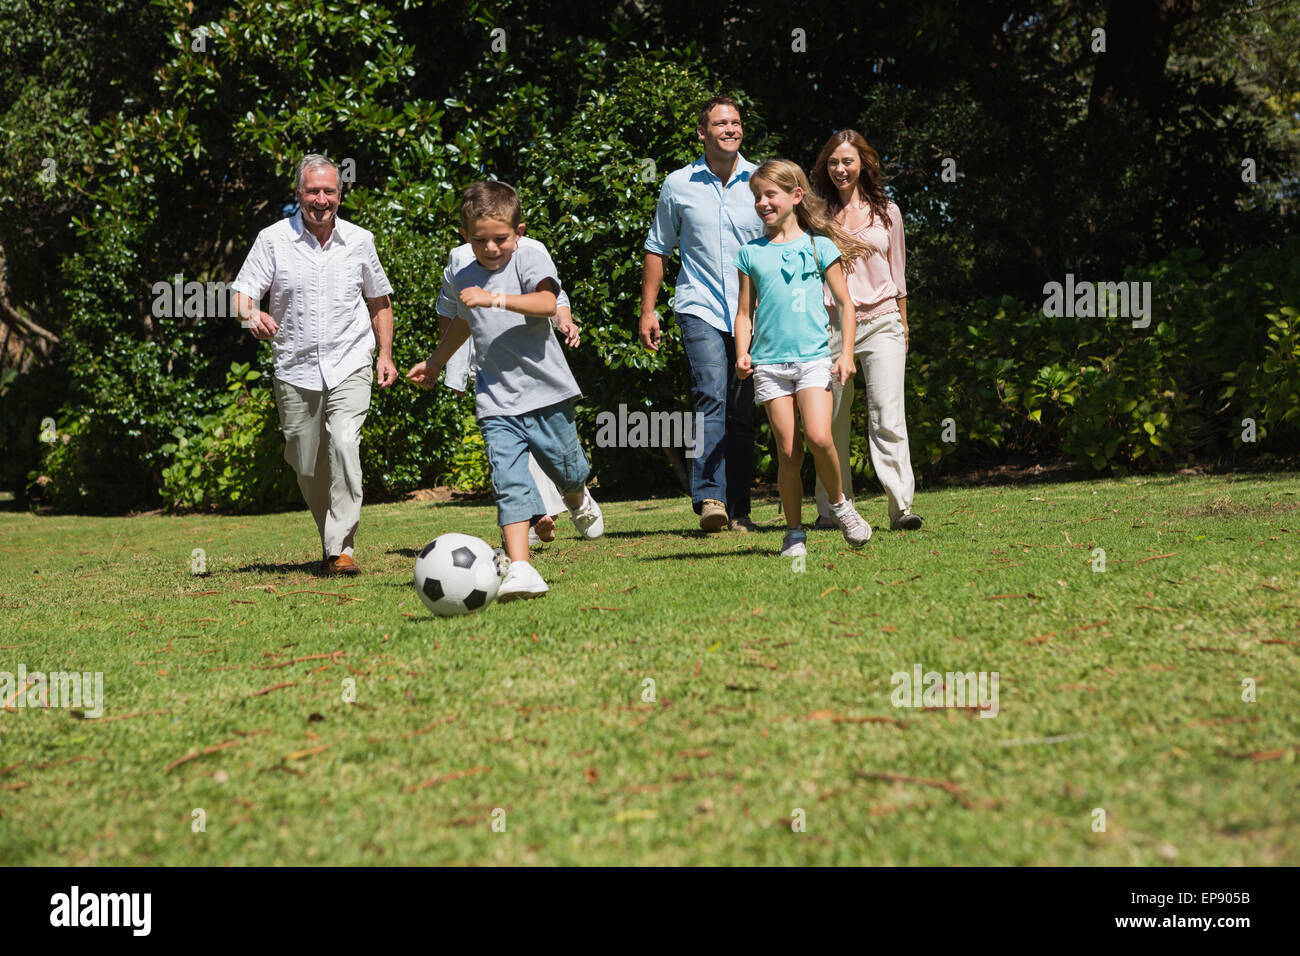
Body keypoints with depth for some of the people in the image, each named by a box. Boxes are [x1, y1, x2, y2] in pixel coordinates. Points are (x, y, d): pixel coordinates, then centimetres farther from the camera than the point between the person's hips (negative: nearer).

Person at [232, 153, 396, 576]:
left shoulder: (359, 240, 4)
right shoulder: (273, 239, -2)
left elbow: (379, 300, 17)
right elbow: (241, 294, -6)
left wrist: (385, 353, 9)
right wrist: (252, 315, -29)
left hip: (349, 367, -1)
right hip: (295, 371, 1)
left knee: (344, 444, -22)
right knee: (306, 466, 6)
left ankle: (342, 548, -19)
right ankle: (330, 537, 29)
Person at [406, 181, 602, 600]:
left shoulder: (530, 255, -5)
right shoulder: (463, 278, 10)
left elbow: (546, 303, -23)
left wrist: (493, 298, -32)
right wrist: (435, 362, 40)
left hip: (546, 390, -2)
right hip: (496, 400, 2)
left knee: (566, 467, 13)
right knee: (509, 481, -12)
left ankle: (578, 499, 50)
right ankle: (520, 569, -18)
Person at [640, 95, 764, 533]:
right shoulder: (678, 185, 6)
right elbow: (658, 248, 14)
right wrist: (647, 309, 10)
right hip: (699, 306, -2)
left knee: (743, 411, 5)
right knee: (711, 395, -21)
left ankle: (739, 509, 11)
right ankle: (710, 497, -26)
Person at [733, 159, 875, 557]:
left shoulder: (819, 246, 6)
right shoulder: (750, 253, 10)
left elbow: (845, 303, 9)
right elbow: (745, 312, 14)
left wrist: (847, 353, -1)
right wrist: (742, 353, -2)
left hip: (813, 356, -2)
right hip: (769, 361, 2)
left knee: (819, 437, -20)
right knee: (788, 451, -3)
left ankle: (839, 502, 4)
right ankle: (794, 532, 10)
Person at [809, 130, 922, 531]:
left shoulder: (886, 212, 12)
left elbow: (897, 272, 18)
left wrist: (903, 325, 18)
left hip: (881, 321, 0)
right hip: (831, 321, 0)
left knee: (888, 416, -11)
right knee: (832, 419, 3)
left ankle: (901, 507, -15)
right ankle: (831, 509, 12)